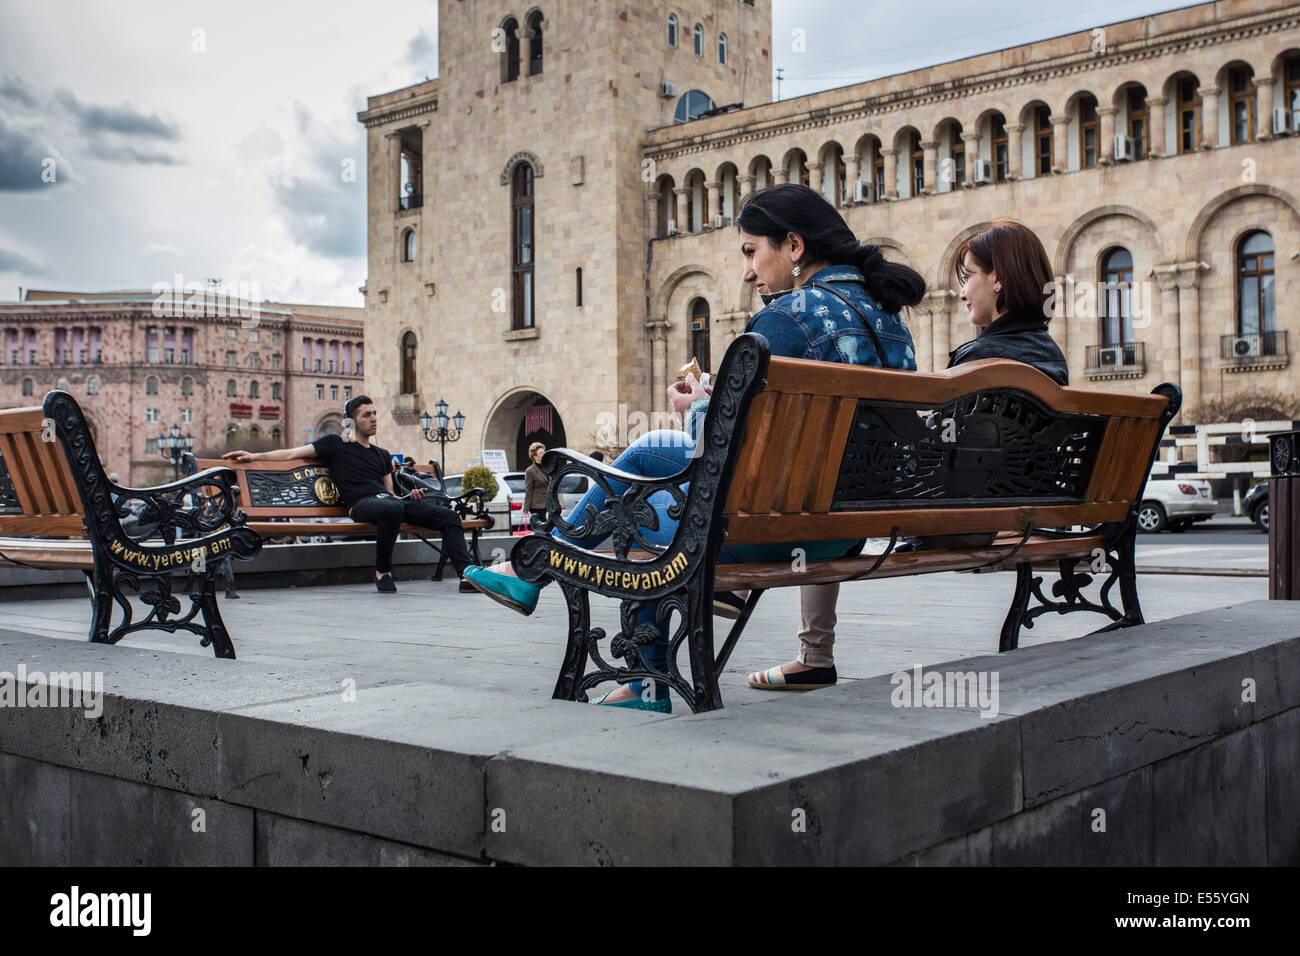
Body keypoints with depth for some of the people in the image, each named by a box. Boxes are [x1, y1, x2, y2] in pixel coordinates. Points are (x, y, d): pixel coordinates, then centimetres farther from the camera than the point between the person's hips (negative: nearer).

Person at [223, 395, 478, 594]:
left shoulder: (382, 455, 33)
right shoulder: (336, 445, 17)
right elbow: (291, 454, 12)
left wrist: (409, 497, 10)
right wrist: (255, 456, 2)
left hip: (387, 499, 6)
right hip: (361, 503, -6)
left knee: (449, 517, -15)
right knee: (392, 510, -43)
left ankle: (468, 575, -25)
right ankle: (382, 572, -24)